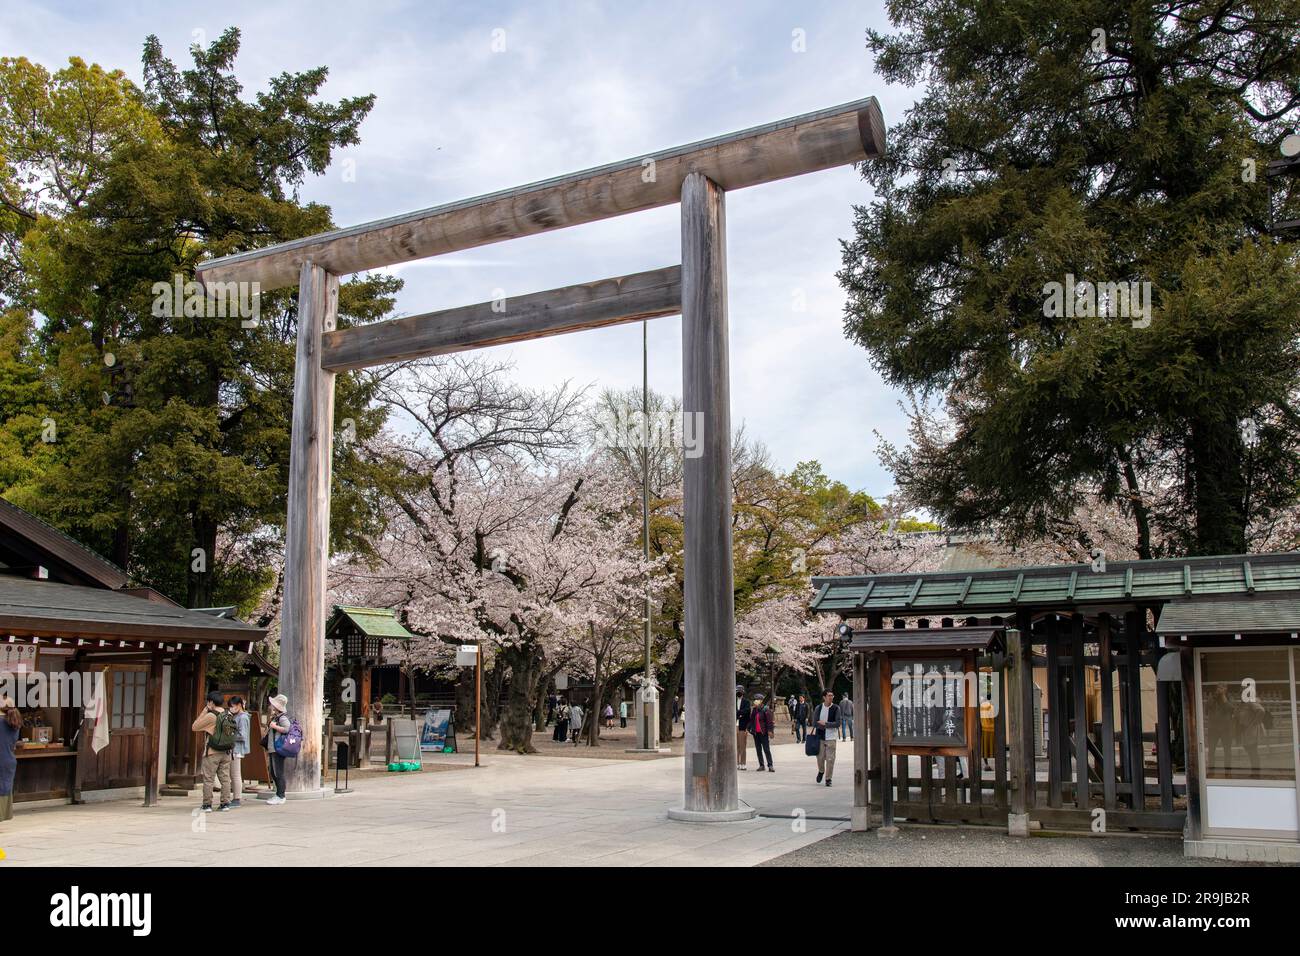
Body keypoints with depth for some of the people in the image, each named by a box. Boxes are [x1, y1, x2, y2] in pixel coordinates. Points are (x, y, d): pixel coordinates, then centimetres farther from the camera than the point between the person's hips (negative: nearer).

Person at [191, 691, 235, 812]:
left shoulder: (210, 716, -15)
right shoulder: (229, 716, 3)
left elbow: (194, 727, -5)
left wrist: (204, 711, -3)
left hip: (212, 753, -5)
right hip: (226, 752, 5)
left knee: (208, 779, 4)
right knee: (225, 778, 9)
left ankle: (207, 805, 5)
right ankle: (225, 803, 11)